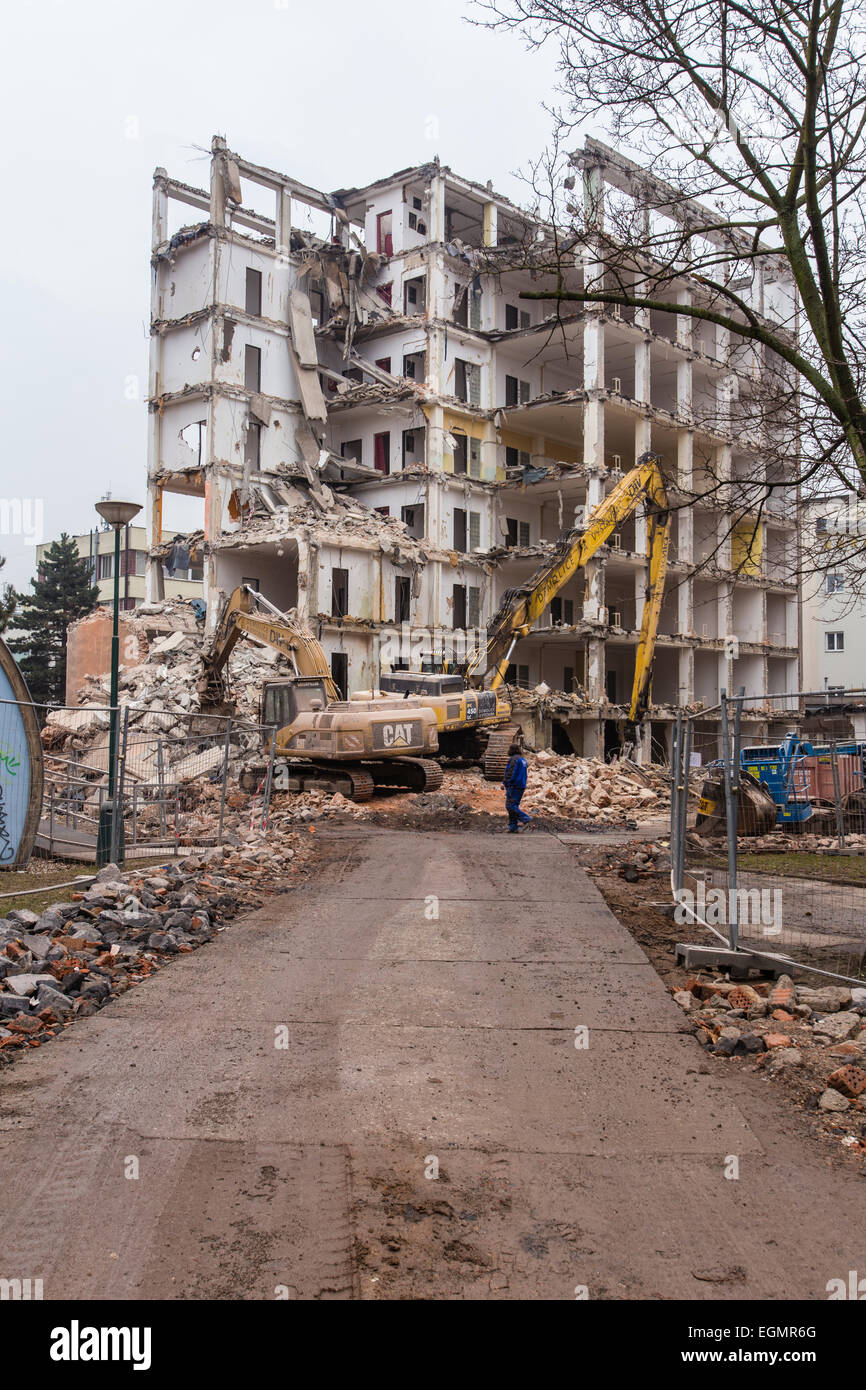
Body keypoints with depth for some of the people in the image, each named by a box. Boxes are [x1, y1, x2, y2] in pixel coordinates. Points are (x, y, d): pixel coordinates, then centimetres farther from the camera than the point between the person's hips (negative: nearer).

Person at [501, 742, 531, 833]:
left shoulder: (513, 759, -11)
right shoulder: (523, 759, 17)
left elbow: (510, 773, -17)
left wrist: (504, 783, -9)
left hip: (514, 786, -9)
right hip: (522, 786, 9)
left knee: (510, 806, -9)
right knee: (514, 806, 10)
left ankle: (525, 818, -17)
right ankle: (513, 827, 7)